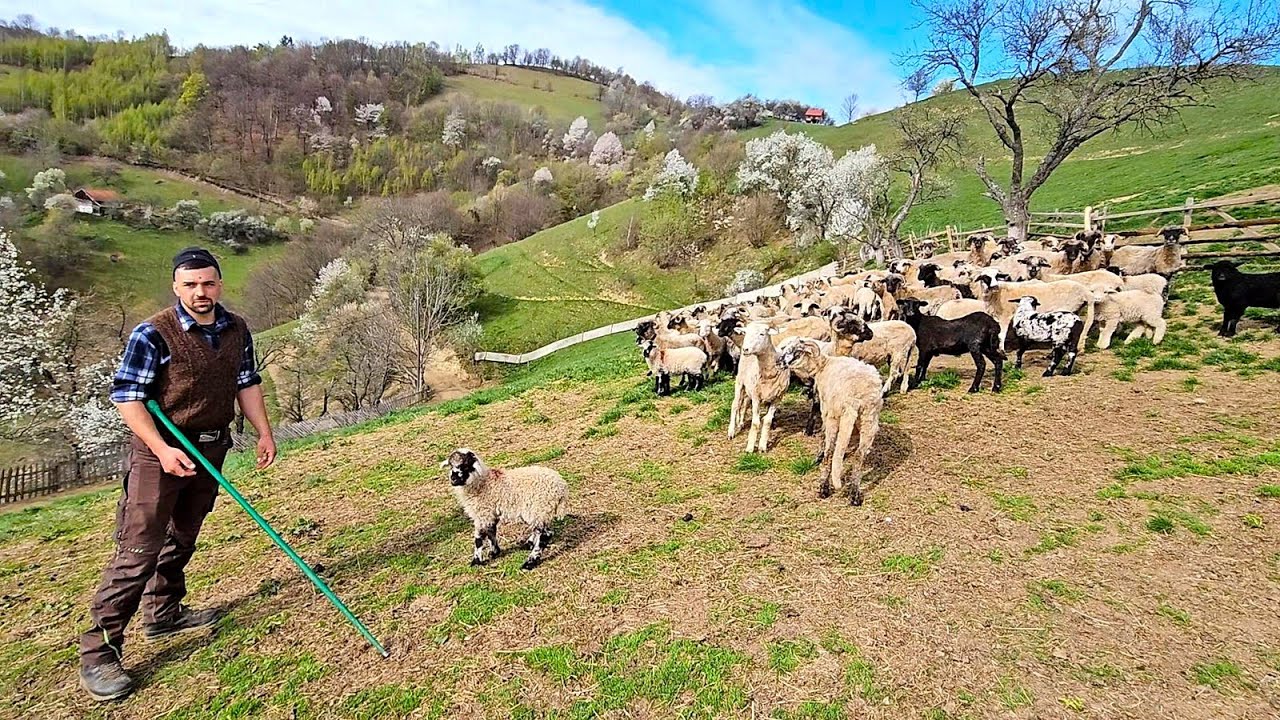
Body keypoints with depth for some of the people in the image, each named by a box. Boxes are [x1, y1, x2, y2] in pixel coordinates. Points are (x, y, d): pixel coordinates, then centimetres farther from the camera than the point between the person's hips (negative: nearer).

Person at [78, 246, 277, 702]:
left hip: (211, 450, 6)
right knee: (139, 549, -5)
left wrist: (264, 433, 6)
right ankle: (99, 650, 5)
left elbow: (247, 384, 12)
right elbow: (126, 396, -14)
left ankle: (163, 613, 36)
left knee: (181, 538, 19)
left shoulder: (237, 331, 4)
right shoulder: (153, 334, -14)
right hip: (161, 451, -6)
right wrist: (162, 449, -22)